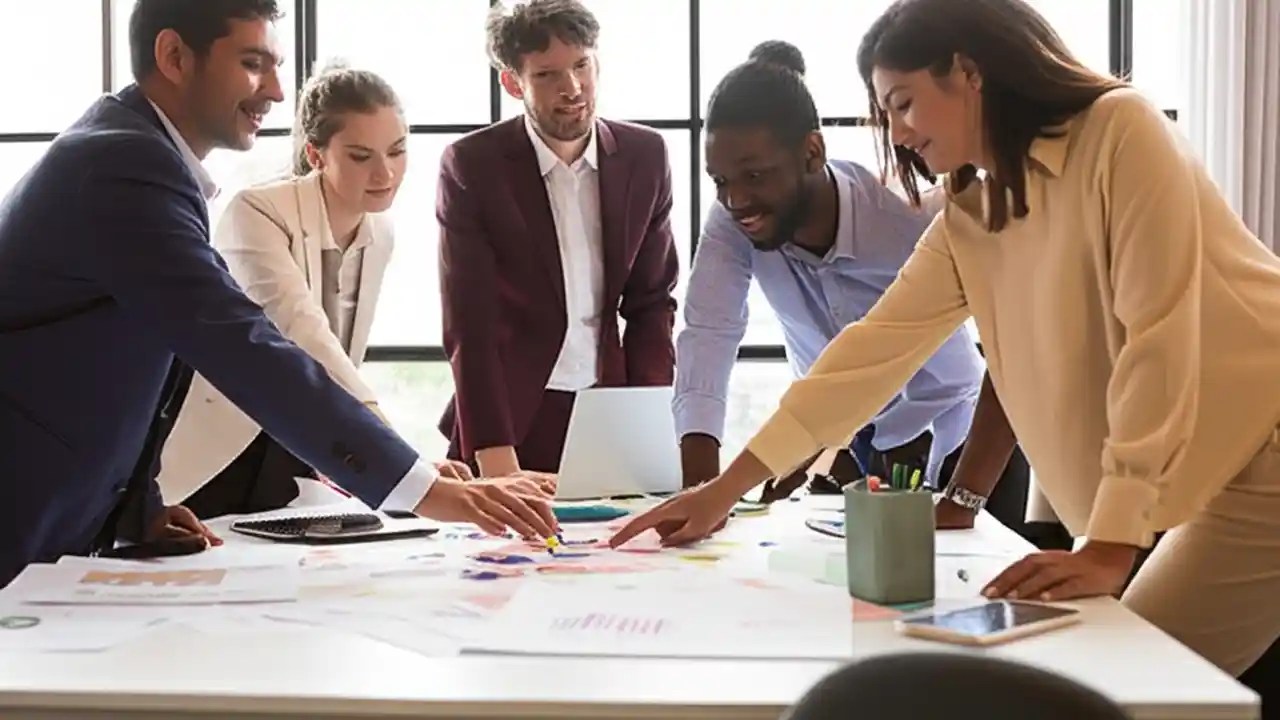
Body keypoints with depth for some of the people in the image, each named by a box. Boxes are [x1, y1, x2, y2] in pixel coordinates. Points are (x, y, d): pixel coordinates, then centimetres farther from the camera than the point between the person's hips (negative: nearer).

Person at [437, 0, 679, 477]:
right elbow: (469, 326, -13)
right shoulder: (471, 166, -9)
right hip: (509, 417, -2)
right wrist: (497, 461, -21)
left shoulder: (645, 157, 1)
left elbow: (652, 302, 6)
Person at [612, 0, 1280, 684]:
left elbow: (1158, 337, -21)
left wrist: (1110, 545, -24)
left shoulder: (1122, 133, -15)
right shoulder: (967, 220, 8)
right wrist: (724, 489, 1)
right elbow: (874, 348, 5)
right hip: (1215, 480, 7)